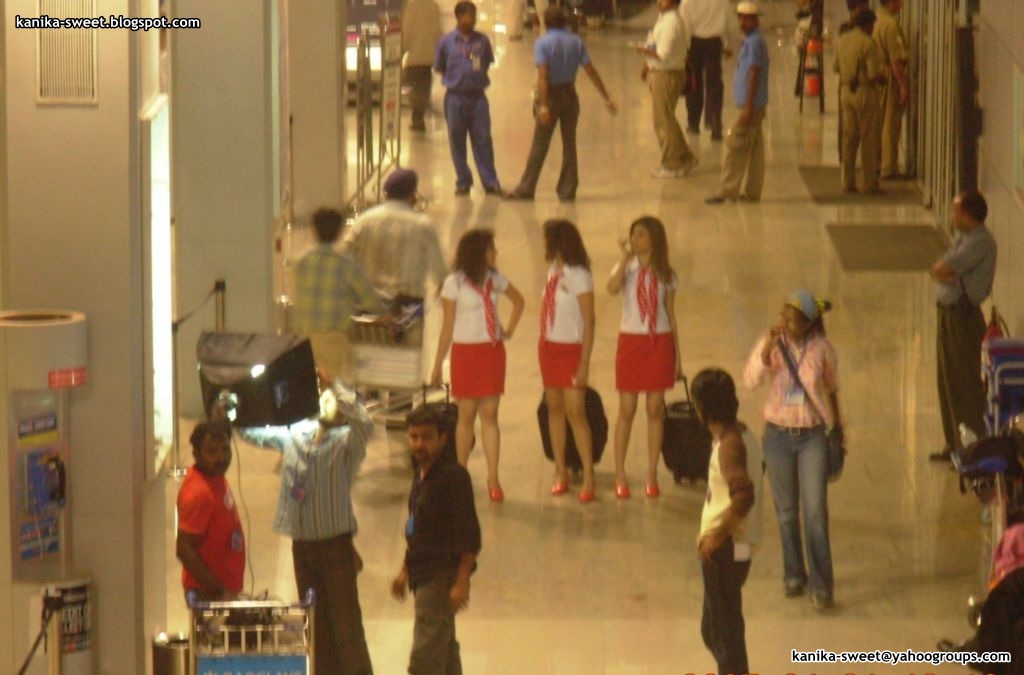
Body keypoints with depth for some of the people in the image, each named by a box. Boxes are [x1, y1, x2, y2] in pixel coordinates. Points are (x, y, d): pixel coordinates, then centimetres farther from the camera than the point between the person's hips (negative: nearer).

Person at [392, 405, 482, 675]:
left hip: (442, 575, -9)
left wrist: (461, 582, -22)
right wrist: (405, 570, 24)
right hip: (423, 573, 9)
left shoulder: (454, 476, -17)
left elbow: (469, 536, -19)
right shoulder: (421, 475, 10)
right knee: (444, 650, 18)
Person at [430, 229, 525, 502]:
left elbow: (519, 301, 23)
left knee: (490, 415, 2)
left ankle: (493, 479, 1)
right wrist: (437, 365, -4)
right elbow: (447, 327, -4)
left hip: (492, 351, 3)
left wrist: (509, 330, 10)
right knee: (466, 415, 2)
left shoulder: (494, 279, 6)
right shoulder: (455, 283, -7)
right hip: (466, 352, -3)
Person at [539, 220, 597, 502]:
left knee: (575, 413, -9)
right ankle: (560, 472, 15)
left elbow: (589, 322, -14)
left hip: (570, 349, -7)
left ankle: (588, 477, -7)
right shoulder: (553, 271, 7)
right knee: (554, 409, 9)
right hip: (549, 347, 7)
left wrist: (584, 364, -18)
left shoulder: (578, 276, -14)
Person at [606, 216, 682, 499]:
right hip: (631, 340, -1)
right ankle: (619, 476, 6)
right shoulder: (627, 267, 0)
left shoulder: (665, 274, 5)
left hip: (659, 341, 1)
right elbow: (612, 288, -23)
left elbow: (671, 315, 9)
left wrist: (677, 356, 8)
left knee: (655, 409, 3)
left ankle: (651, 476, 9)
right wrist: (626, 257, -22)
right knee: (626, 410, 0)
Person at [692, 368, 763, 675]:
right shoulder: (743, 435, 9)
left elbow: (744, 496, -32)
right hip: (731, 548, 10)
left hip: (725, 549, -10)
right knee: (714, 629, 20)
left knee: (724, 632, -2)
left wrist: (717, 535, -23)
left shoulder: (729, 444, -20)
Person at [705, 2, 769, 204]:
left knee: (736, 147, -8)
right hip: (757, 105, 10)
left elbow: (753, 75, -20)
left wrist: (748, 107, -22)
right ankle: (753, 192, 13)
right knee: (754, 148, 10)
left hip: (751, 104, -10)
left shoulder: (754, 43, -15)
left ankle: (727, 191, -6)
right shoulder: (752, 41, 15)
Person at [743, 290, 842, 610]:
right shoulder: (770, 345, -7)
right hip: (778, 435, 2)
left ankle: (820, 586, -5)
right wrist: (768, 347, -32)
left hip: (812, 436, -1)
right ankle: (793, 575, 27)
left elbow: (832, 388, 9)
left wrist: (836, 426, 16)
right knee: (786, 511, 11)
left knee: (815, 511, -8)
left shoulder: (821, 349, -7)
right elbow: (751, 380, -22)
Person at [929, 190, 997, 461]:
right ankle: (955, 444, 27)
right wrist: (944, 272, -13)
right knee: (948, 383, 16)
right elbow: (938, 270, 6)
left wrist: (943, 269, -3)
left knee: (966, 383, -5)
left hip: (964, 317, -10)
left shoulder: (981, 243, -20)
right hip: (948, 314, 10)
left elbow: (942, 270, -24)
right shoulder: (963, 238, 12)